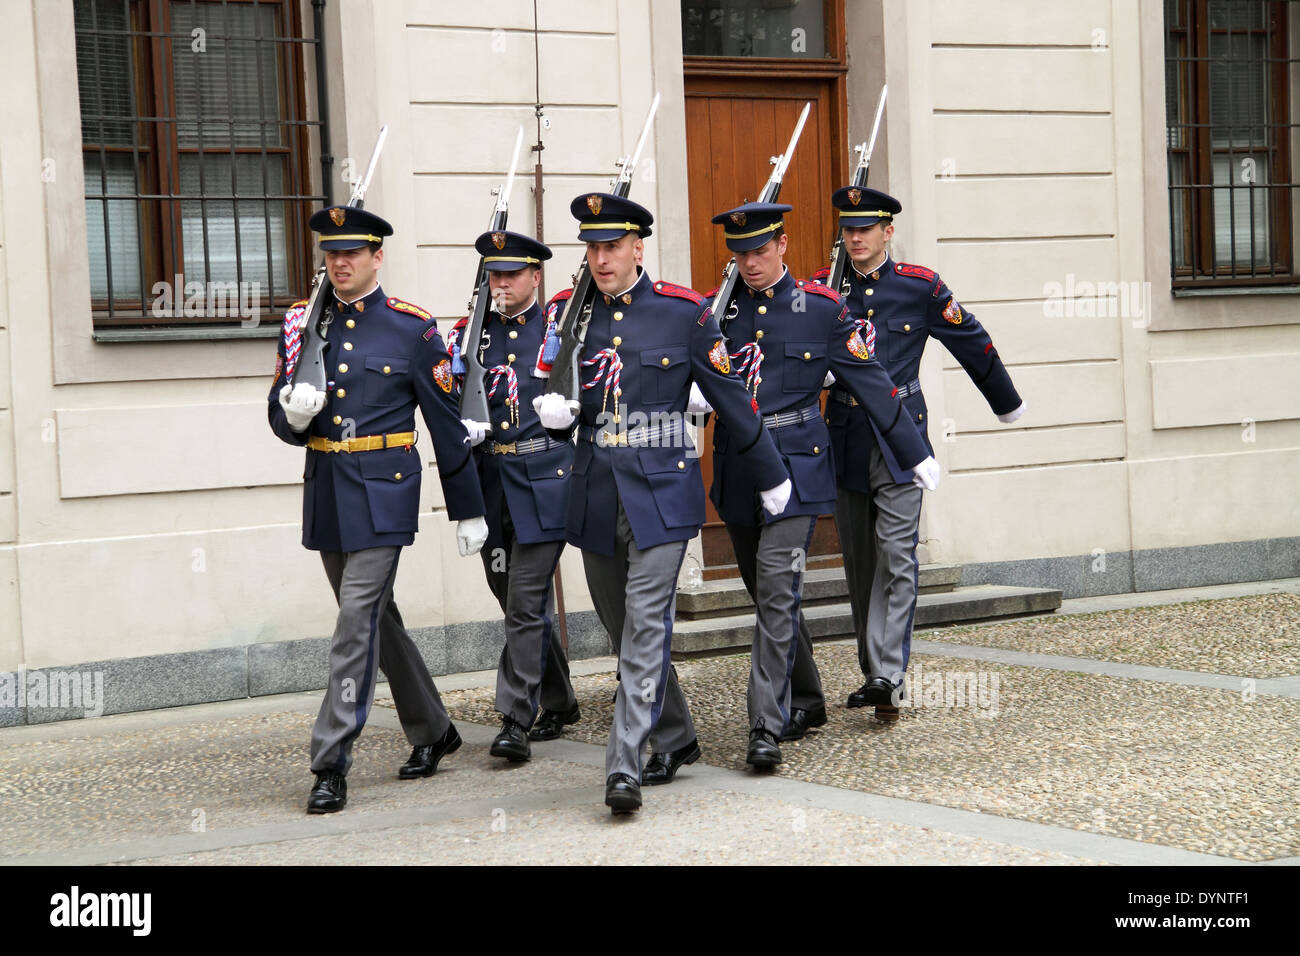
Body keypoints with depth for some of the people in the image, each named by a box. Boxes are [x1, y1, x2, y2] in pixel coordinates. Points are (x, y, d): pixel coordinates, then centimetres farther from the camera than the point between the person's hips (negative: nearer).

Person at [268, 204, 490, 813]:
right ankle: (432, 730, 31)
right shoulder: (302, 324, 8)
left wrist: (468, 510, 2)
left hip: (382, 492, -5)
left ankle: (330, 763, -7)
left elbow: (447, 426, 0)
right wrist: (292, 411, -16)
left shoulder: (413, 329, -4)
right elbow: (280, 418, 10)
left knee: (357, 621, -11)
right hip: (325, 490, 5)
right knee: (377, 618, 15)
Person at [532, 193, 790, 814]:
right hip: (596, 494, 4)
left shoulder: (684, 312, -4)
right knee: (622, 626, 13)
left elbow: (731, 400, 2)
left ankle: (625, 766, -12)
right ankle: (675, 736, 33)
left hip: (662, 490, -4)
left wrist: (771, 478, 8)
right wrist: (555, 414, -9)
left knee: (646, 626, -11)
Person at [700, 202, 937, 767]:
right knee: (766, 594, 13)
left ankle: (767, 726, -12)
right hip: (736, 470, 4)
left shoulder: (821, 309, 0)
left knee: (778, 592, -13)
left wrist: (916, 455, 9)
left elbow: (870, 383, 6)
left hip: (795, 466, -4)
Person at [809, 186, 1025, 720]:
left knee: (896, 556, -12)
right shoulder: (823, 289, 4)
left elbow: (973, 344, 10)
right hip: (845, 436, 3)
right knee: (859, 561, 8)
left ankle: (889, 677, -15)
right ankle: (873, 673, 18)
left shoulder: (919, 287, -1)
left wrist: (1006, 404, 20)